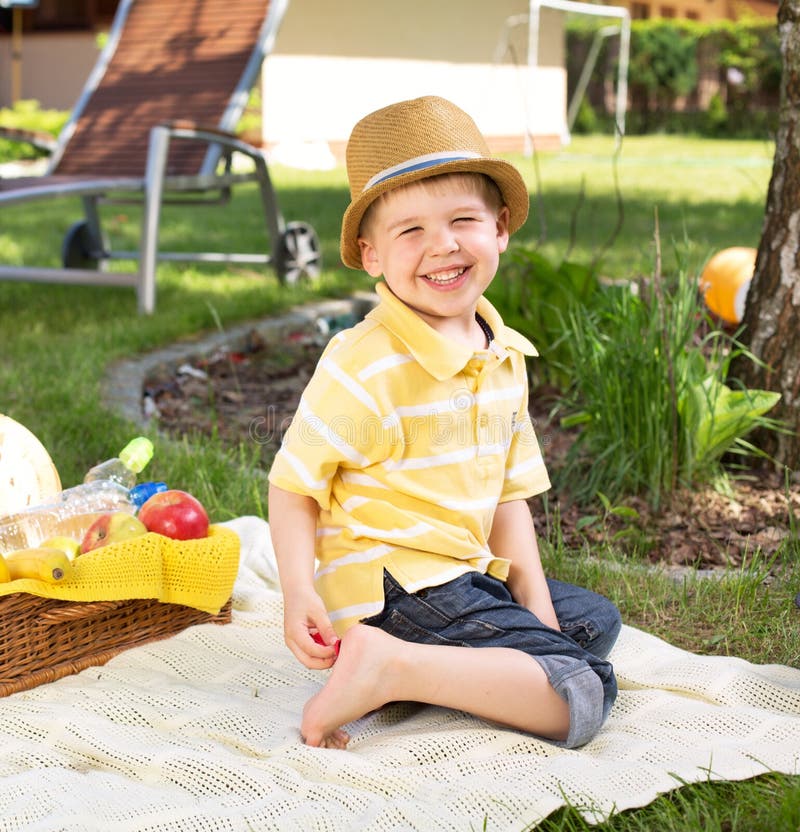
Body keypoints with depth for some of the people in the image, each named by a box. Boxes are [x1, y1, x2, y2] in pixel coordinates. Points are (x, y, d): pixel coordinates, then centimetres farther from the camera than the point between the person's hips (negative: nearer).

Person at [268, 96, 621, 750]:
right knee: (583, 696, -14)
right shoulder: (365, 366, -19)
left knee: (596, 621, 25)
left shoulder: (507, 357, 6)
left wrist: (536, 610, 2)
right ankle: (388, 666, -18)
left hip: (468, 575, 9)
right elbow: (293, 486, -12)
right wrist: (299, 590, -26)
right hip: (393, 590, -9)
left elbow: (506, 495, 11)